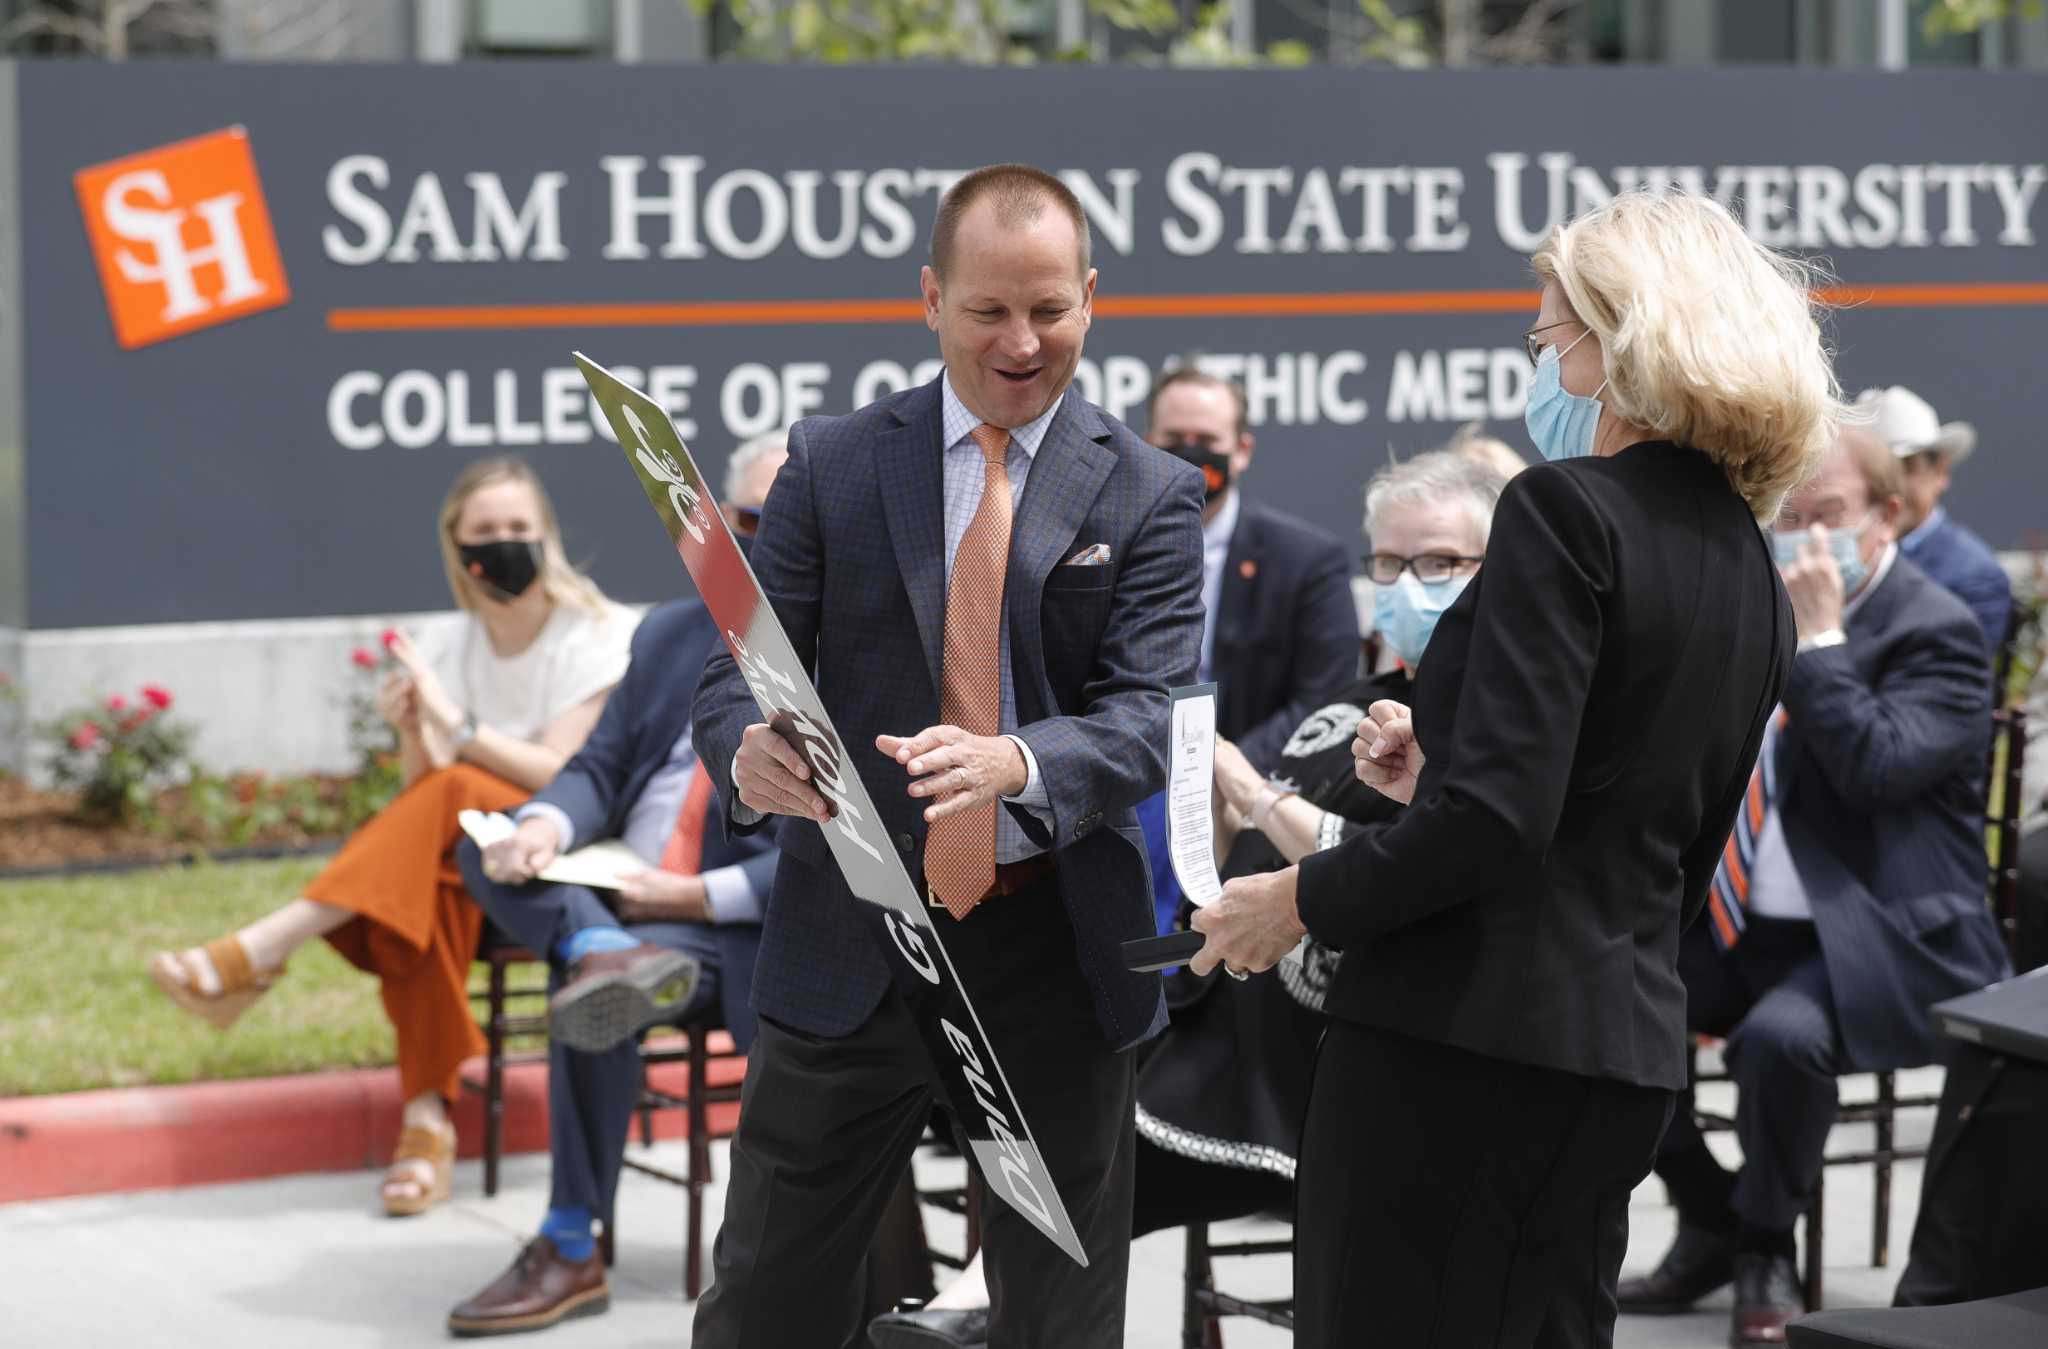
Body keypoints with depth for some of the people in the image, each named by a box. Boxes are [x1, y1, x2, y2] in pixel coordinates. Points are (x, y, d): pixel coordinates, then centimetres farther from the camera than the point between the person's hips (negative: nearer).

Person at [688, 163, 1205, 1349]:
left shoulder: (1150, 496, 0)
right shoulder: (832, 466, 3)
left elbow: (1150, 716, -10)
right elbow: (743, 666, -2)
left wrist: (1016, 762, -32)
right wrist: (750, 753, -27)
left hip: (1053, 954, 0)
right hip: (851, 943, 0)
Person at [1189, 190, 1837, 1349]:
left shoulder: (1566, 510, -11)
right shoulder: (1753, 572, 15)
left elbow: (1498, 817, -20)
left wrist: (1306, 900, -7)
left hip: (1465, 1029, -9)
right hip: (1627, 1044, 9)